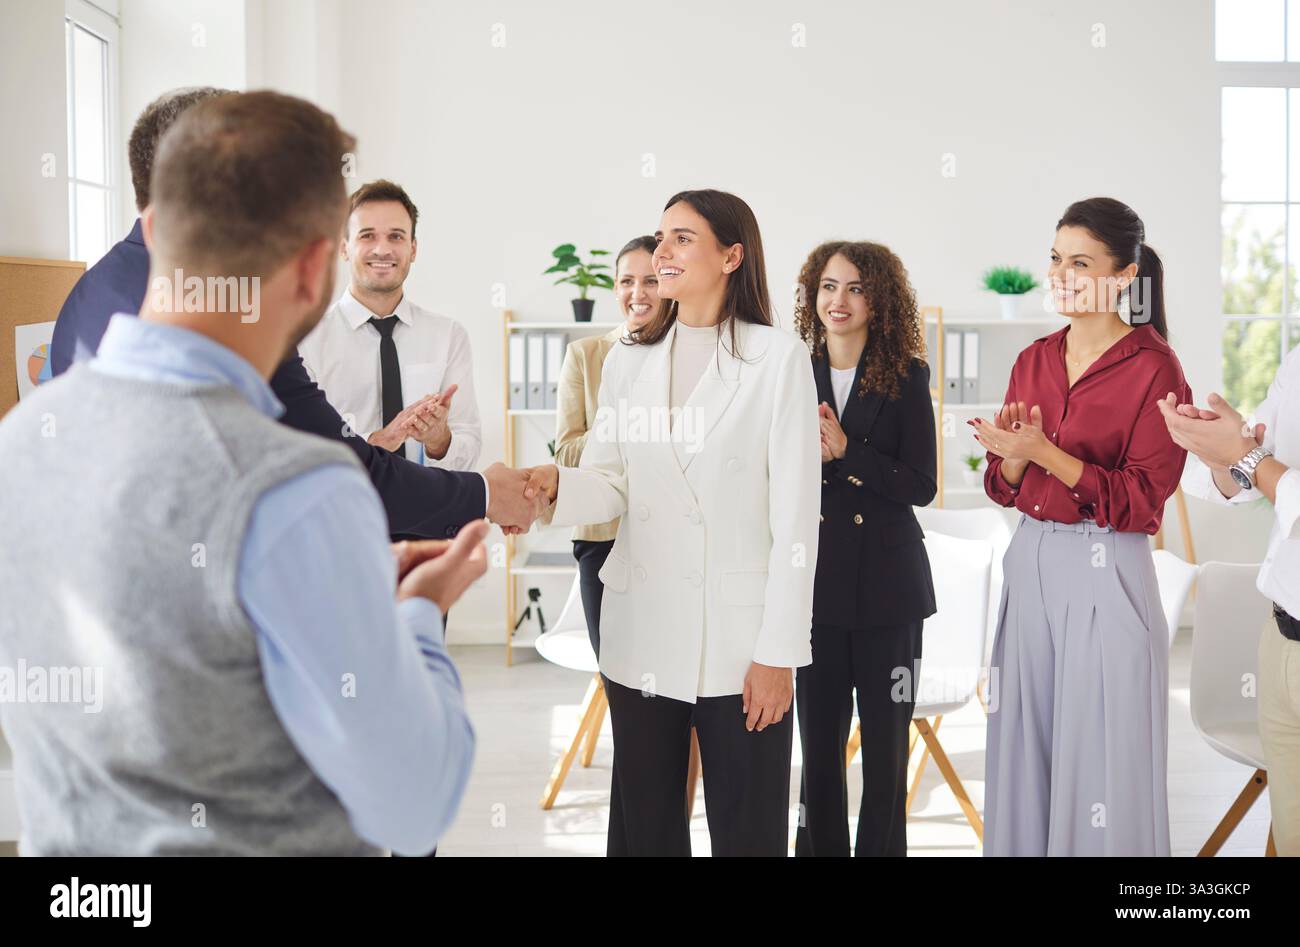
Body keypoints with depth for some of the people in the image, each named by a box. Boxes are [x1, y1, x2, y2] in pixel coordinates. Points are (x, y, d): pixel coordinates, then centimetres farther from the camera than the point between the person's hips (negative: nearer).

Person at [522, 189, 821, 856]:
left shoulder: (779, 358, -4)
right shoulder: (627, 361, 10)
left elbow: (794, 516, -7)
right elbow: (608, 486, 5)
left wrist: (777, 651, -10)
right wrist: (555, 485, -18)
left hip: (739, 641, -4)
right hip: (641, 635, 4)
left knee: (746, 831, 6)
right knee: (644, 827, 13)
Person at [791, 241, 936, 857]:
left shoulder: (906, 378, -1)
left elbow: (921, 485, -7)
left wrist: (846, 451, -16)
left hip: (886, 580, -2)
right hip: (814, 575, 2)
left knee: (885, 737, 6)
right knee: (818, 735, 9)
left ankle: (880, 846, 19)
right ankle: (820, 845, 22)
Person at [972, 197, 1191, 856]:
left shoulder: (1153, 368, -8)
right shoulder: (1034, 361, 10)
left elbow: (1142, 500, -12)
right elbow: (1003, 488, 11)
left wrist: (1046, 454, -19)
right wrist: (1013, 456, -11)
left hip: (1104, 575, -6)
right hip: (1029, 565, 6)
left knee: (1098, 761, 4)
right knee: (1025, 749, 13)